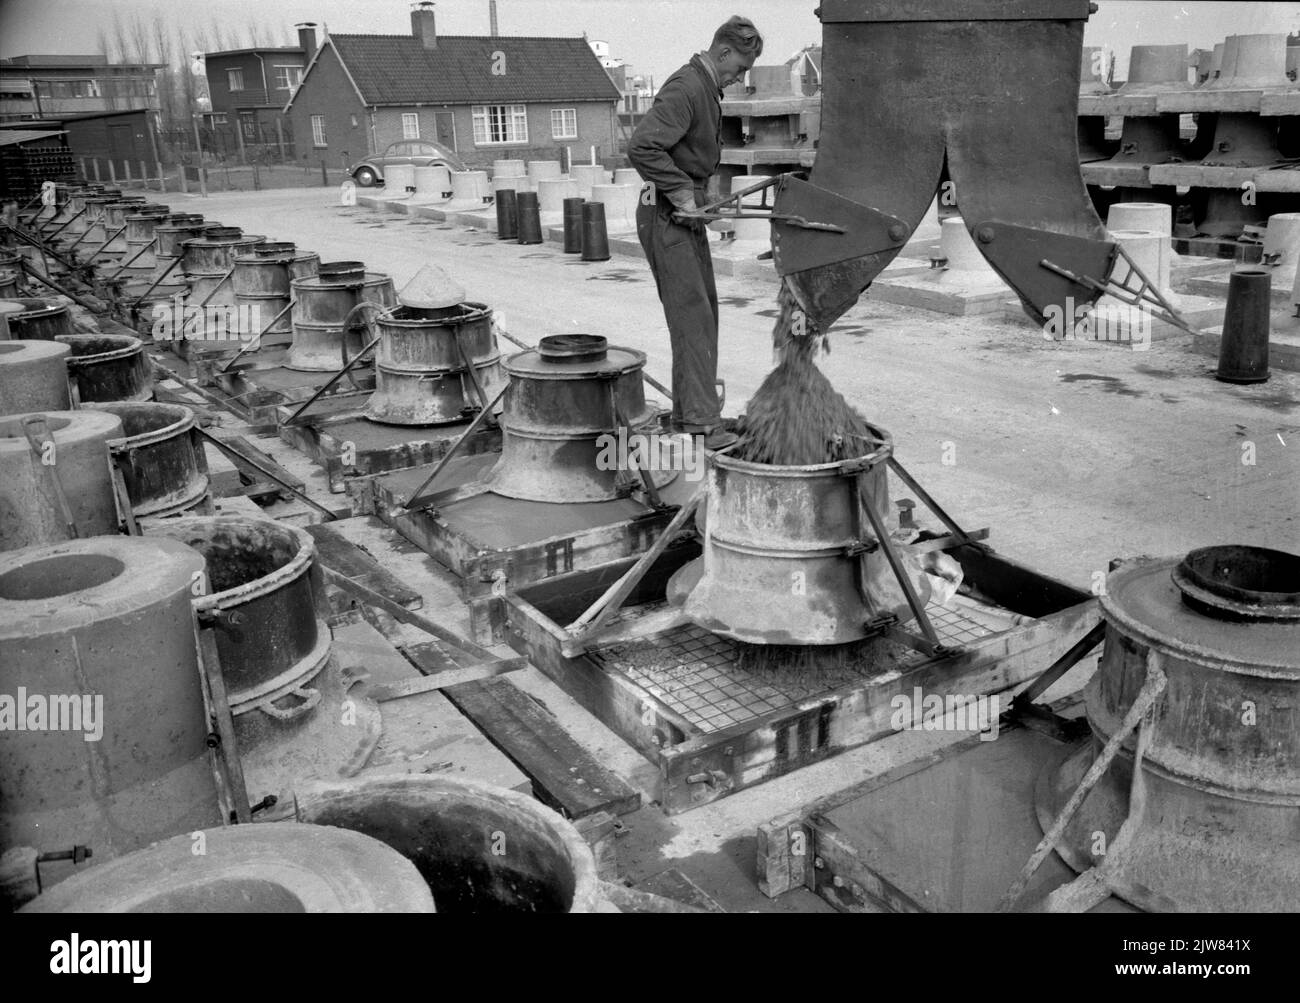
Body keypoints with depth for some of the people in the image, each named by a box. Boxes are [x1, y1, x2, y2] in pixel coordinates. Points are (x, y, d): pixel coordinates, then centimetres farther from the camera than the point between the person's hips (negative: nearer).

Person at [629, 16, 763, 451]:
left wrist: (698, 194, 10)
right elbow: (641, 146, -28)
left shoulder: (708, 89, 16)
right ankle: (701, 423, -12)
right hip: (665, 215, -10)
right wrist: (681, 193, -24)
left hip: (687, 214, 10)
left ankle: (686, 413, 21)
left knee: (704, 311, 12)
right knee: (692, 314, -13)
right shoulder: (685, 88, -17)